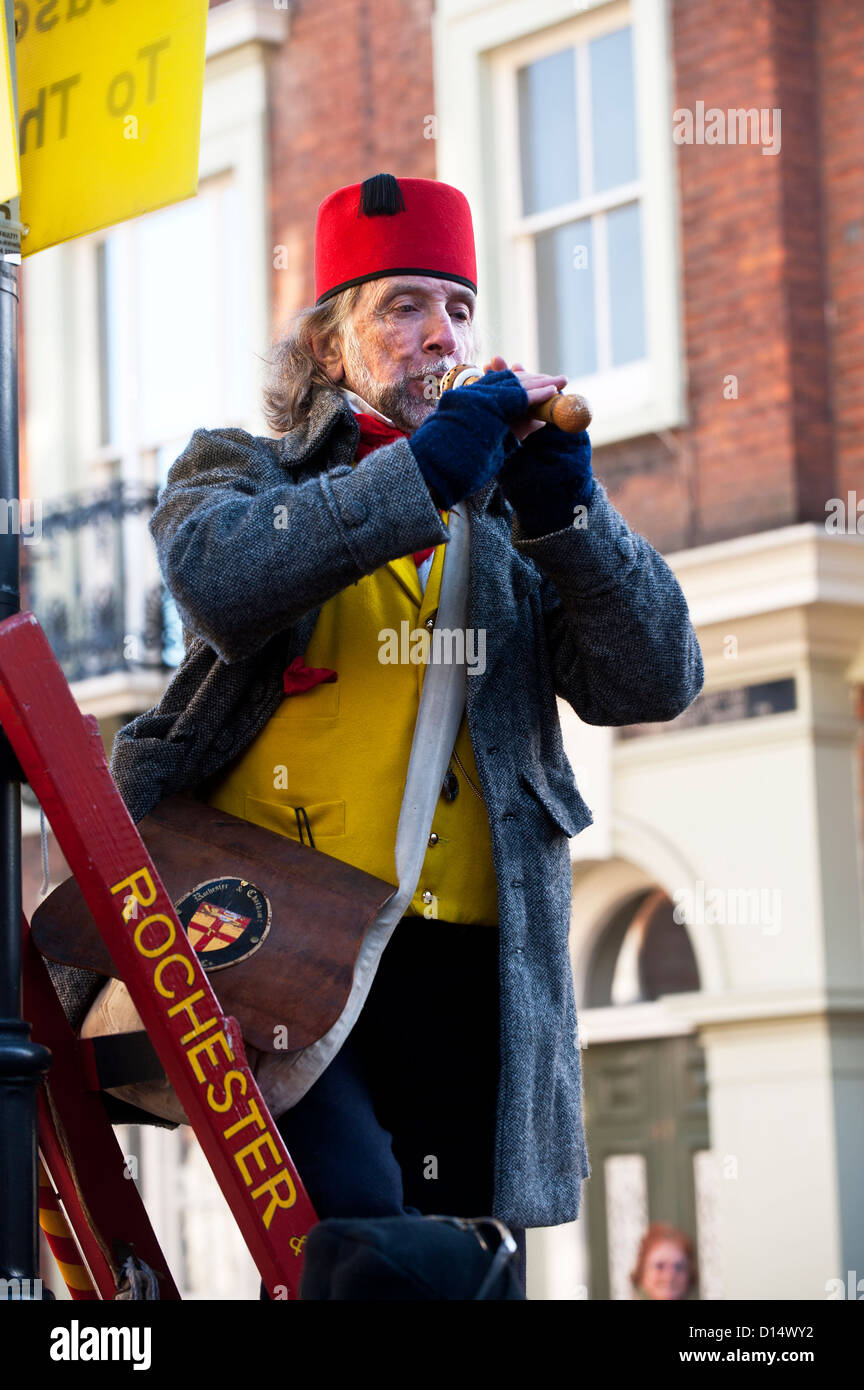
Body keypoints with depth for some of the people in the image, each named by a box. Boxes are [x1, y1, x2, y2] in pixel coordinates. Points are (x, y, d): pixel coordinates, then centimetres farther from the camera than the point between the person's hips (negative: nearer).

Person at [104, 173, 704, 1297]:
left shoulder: (510, 525, 21)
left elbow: (654, 683, 7)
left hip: (463, 962, 4)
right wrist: (427, 468, -13)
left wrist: (566, 504, -4)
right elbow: (221, 579, -12)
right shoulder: (241, 473, 14)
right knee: (354, 1212, -24)